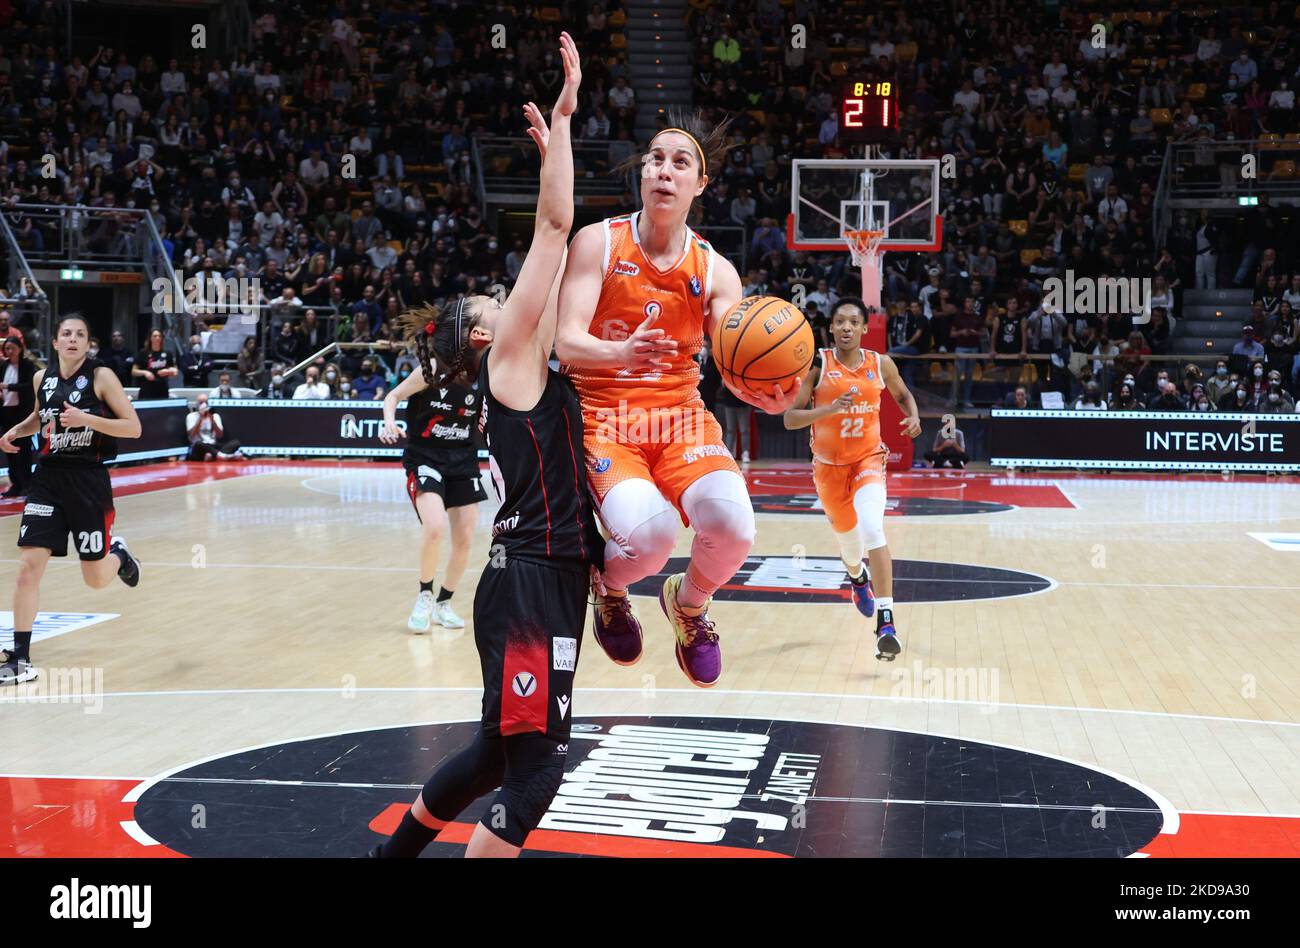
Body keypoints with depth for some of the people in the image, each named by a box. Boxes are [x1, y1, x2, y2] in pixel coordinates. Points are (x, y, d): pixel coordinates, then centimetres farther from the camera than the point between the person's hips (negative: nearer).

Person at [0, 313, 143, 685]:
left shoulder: (101, 376, -9)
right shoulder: (42, 378, 5)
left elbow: (133, 427, -11)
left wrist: (86, 419, -23)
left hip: (89, 480, -3)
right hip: (48, 477, 3)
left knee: (96, 580, 5)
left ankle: (117, 553, 43)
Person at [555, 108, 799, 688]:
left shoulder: (715, 271, 3)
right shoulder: (598, 242, -4)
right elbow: (566, 343, -14)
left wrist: (768, 398, -29)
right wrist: (620, 352, -37)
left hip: (680, 417, 3)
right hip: (602, 417, -3)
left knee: (732, 524, -27)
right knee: (648, 532, -32)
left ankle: (688, 602, 11)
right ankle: (608, 587, 9)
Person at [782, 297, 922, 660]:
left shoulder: (881, 364, -4)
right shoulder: (817, 364, -11)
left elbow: (902, 394, 17)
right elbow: (790, 419, -15)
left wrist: (914, 417, -5)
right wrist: (830, 409, -30)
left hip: (868, 459, 0)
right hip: (829, 465, 1)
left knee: (872, 528, -27)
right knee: (849, 542, 14)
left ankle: (886, 622, -29)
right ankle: (858, 577, 55)